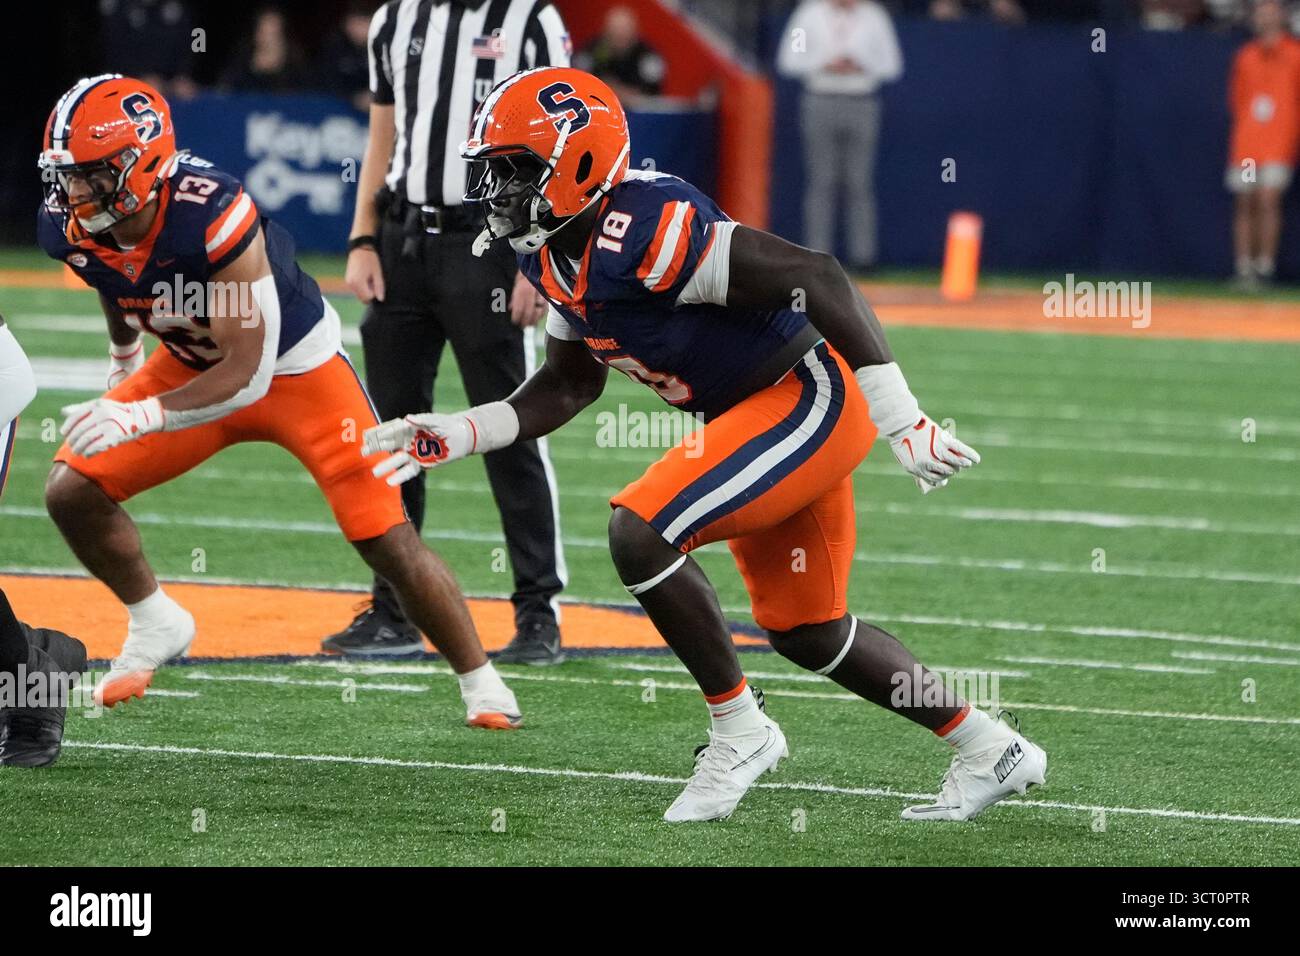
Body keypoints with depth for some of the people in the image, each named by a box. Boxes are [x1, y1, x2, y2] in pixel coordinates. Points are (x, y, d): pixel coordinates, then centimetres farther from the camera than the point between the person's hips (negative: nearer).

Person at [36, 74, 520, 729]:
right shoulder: (69, 228, -19)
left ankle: (480, 683, 10)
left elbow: (249, 374, -35)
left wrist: (142, 417, -46)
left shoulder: (213, 215, -39)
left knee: (386, 538, -9)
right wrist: (123, 357, 26)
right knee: (73, 492, -8)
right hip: (191, 363, 6)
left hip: (294, 366, -6)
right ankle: (154, 627, 17)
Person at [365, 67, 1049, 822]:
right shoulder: (556, 256, 1)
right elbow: (569, 385, 16)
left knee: (641, 534, -20)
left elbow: (818, 276, -29)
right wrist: (458, 436, 5)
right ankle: (991, 751, 29)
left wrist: (901, 419, -29)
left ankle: (739, 732, -4)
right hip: (760, 415, 10)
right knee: (804, 632, 16)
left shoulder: (641, 229, -28)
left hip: (811, 397, -10)